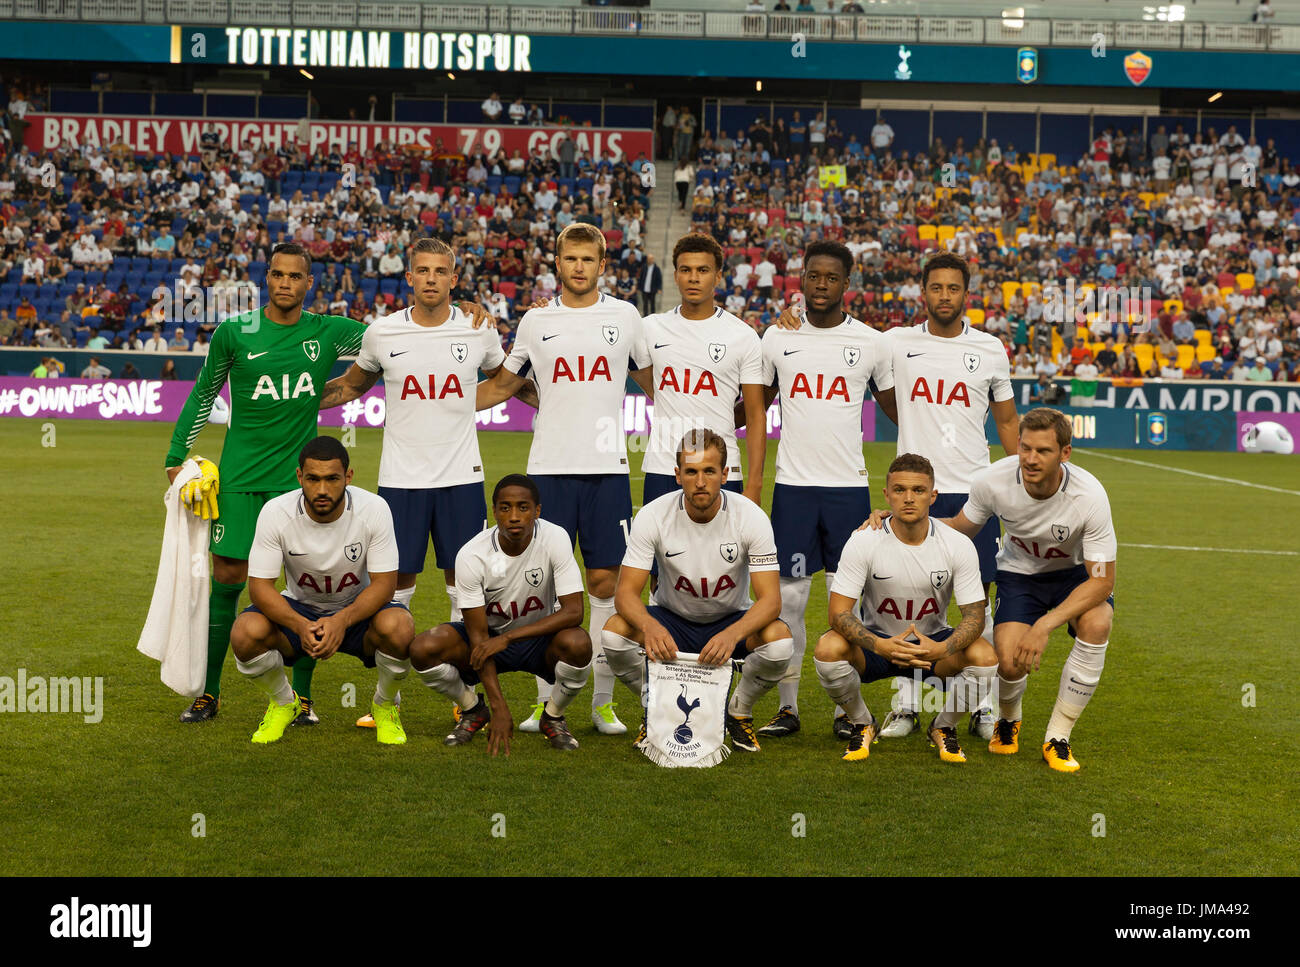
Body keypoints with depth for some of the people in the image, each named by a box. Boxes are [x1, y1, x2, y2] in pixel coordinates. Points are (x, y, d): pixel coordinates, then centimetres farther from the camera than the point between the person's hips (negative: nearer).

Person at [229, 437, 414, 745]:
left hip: (358, 610, -1)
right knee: (245, 634, -29)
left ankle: (385, 705, 0)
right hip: (299, 611, 1)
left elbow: (384, 583, -20)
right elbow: (260, 585, -19)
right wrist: (301, 626, -38)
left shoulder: (374, 509, -22)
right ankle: (283, 702, 5)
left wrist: (342, 620, -39)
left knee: (399, 628, -34)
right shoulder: (275, 512, -20)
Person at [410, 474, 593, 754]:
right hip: (490, 636, 1)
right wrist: (499, 708, -27)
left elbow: (573, 611, -27)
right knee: (423, 650, -25)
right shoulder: (471, 555, -21)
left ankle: (553, 716, -3)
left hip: (540, 637, -1)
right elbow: (478, 637, -20)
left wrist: (506, 638, -33)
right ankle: (474, 710, 6)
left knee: (578, 643, -35)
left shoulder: (555, 539, -22)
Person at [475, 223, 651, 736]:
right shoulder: (535, 320, 9)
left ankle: (603, 702, 8)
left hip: (607, 467, 0)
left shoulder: (624, 316, 7)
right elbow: (502, 386, 19)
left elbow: (654, 384, 17)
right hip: (549, 467, 1)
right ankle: (546, 700, 9)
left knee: (605, 581, 0)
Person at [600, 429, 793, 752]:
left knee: (779, 640, -32)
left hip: (732, 621, 0)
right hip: (671, 620, 1)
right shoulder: (653, 515, -19)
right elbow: (626, 592, -20)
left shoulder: (750, 516, -20)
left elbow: (770, 599, -24)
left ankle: (738, 712, -1)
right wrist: (649, 626, -44)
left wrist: (732, 634, -45)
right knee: (614, 632, -29)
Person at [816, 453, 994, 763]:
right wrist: (880, 645, -40)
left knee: (984, 657, -29)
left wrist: (942, 648, -36)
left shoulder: (959, 545, -14)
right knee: (828, 650, -32)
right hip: (876, 640, -1)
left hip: (933, 644, 1)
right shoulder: (863, 542, -17)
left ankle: (943, 727, 3)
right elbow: (839, 612, -20)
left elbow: (974, 615, -14)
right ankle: (863, 724, 0)